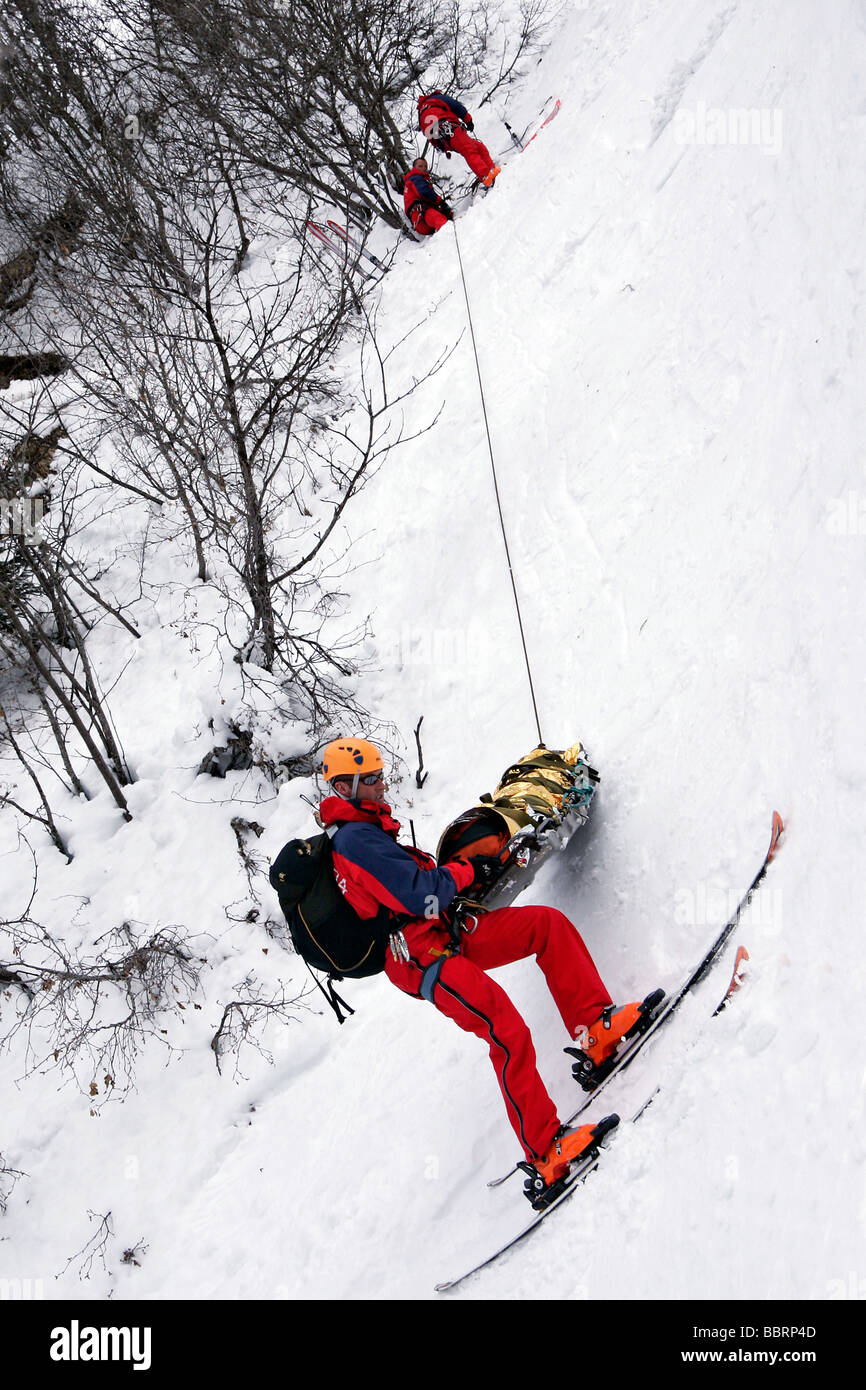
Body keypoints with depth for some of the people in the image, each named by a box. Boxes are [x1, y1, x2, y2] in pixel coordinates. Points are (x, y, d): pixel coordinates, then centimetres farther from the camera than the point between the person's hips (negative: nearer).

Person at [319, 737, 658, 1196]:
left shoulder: (358, 831, 17)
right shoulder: (357, 839, -17)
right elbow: (422, 896, -22)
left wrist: (462, 870, 10)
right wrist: (468, 871, -6)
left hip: (445, 934, 11)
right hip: (424, 959, -11)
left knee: (549, 924, 1)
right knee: (508, 1033, -24)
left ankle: (593, 1026, -1)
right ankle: (545, 1153, -19)